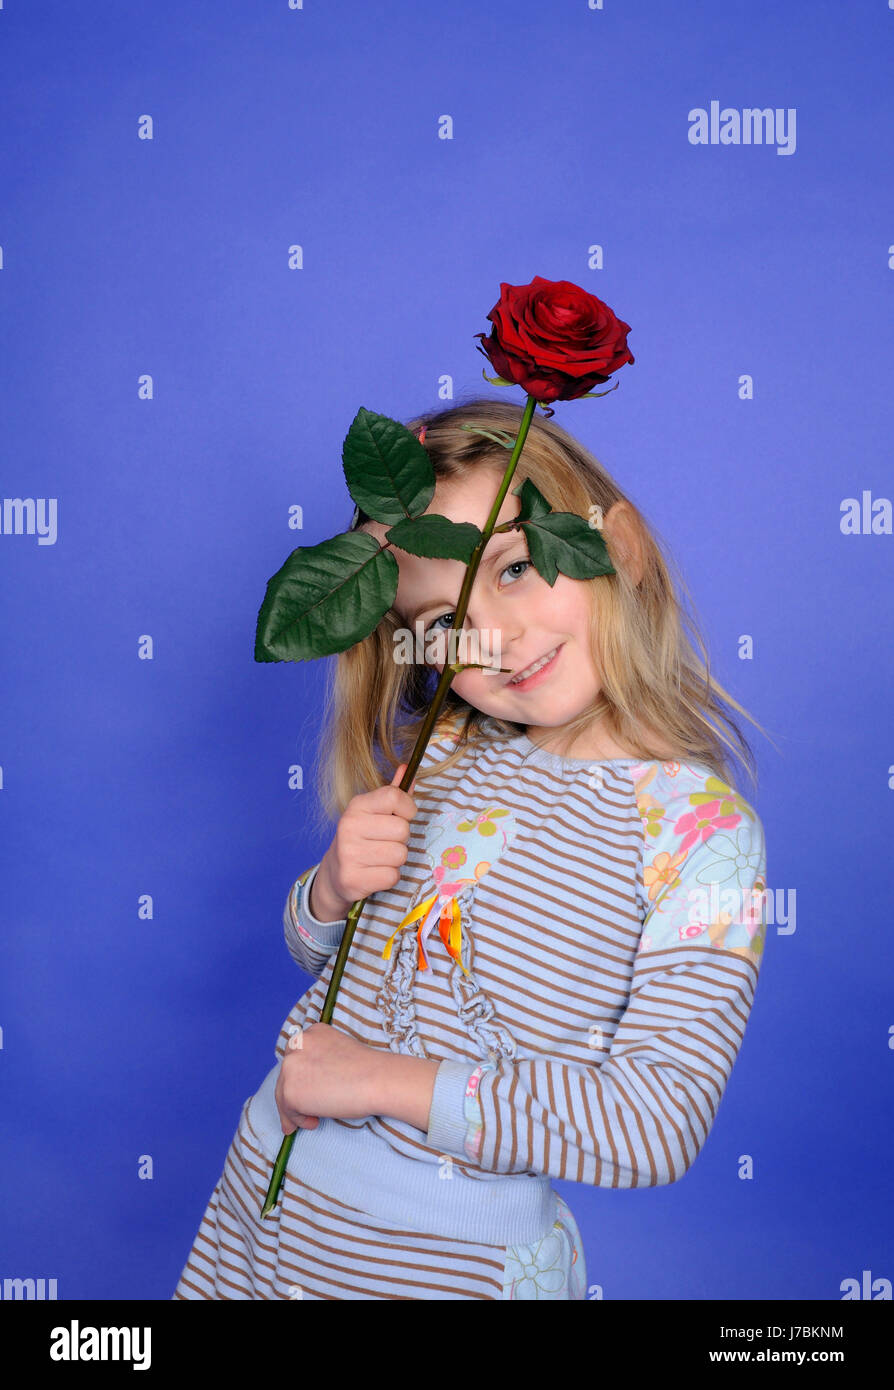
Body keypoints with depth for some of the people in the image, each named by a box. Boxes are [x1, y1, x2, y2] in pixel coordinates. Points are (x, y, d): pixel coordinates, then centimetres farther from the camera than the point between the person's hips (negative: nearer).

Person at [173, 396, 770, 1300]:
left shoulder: (701, 827, -18)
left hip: (457, 1257, -5)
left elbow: (657, 1123, -22)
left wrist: (389, 1080, -22)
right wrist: (331, 890, -14)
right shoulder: (439, 755, -4)